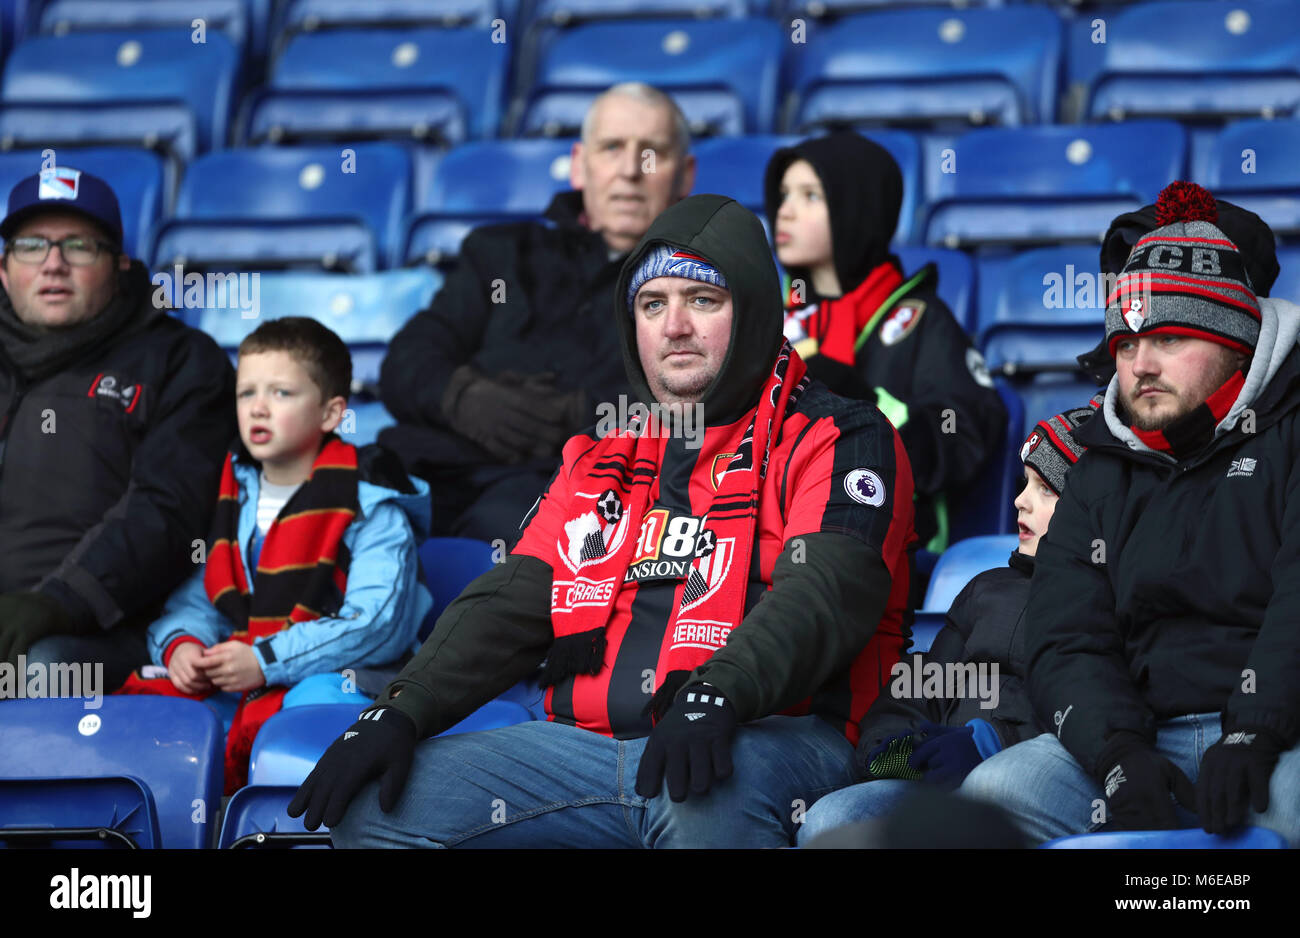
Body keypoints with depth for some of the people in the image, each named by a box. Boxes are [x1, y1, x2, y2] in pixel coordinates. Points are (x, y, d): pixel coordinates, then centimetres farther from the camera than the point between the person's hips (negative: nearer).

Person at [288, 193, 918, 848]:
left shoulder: (835, 442, 5)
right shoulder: (602, 461, 25)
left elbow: (825, 594, -13)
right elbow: (512, 604, 18)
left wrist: (716, 695, -33)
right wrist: (401, 710, -1)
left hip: (764, 739, -6)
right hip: (591, 741, 6)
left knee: (704, 799, -43)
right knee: (366, 805, -8)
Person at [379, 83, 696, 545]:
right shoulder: (503, 251, 32)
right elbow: (406, 363, 20)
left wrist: (574, 416, -11)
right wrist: (464, 397, -4)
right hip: (440, 463, 3)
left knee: (506, 521, -42)